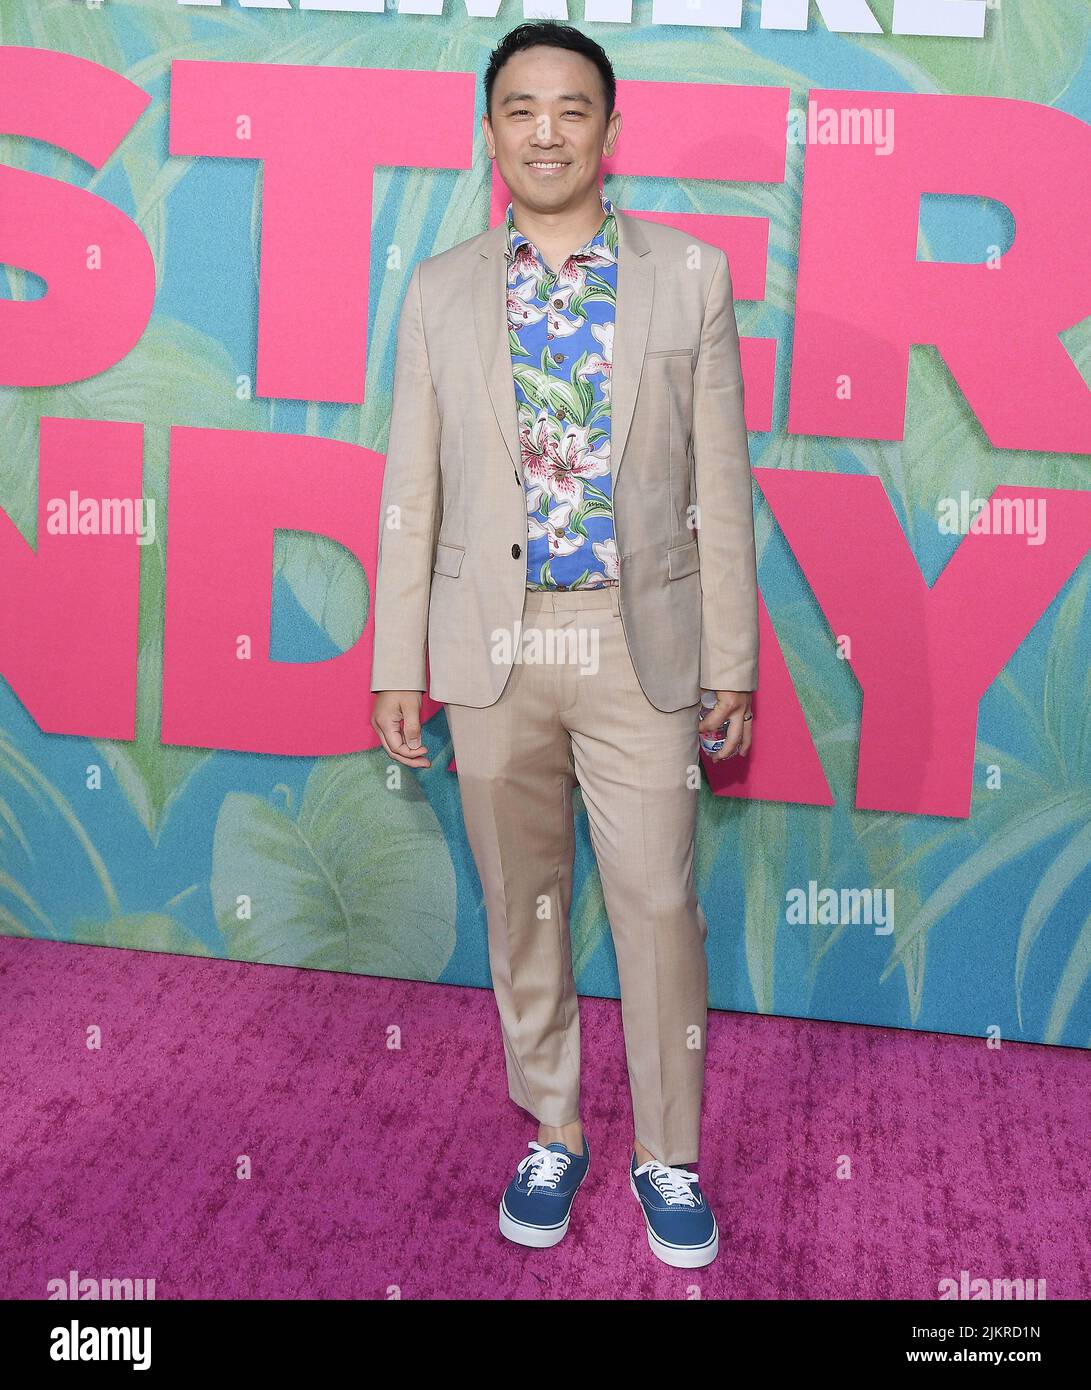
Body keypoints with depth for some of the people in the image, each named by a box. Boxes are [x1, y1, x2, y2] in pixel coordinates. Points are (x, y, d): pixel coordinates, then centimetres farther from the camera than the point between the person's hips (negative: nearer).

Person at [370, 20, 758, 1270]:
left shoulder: (690, 277, 1)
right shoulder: (440, 292, 5)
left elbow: (719, 484, 1)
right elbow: (411, 493, 5)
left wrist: (731, 662, -1)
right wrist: (397, 668, 3)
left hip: (639, 643, -1)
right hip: (491, 647, 2)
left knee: (659, 907, 3)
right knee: (520, 908, 12)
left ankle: (666, 1158, 22)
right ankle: (551, 1135, 31)